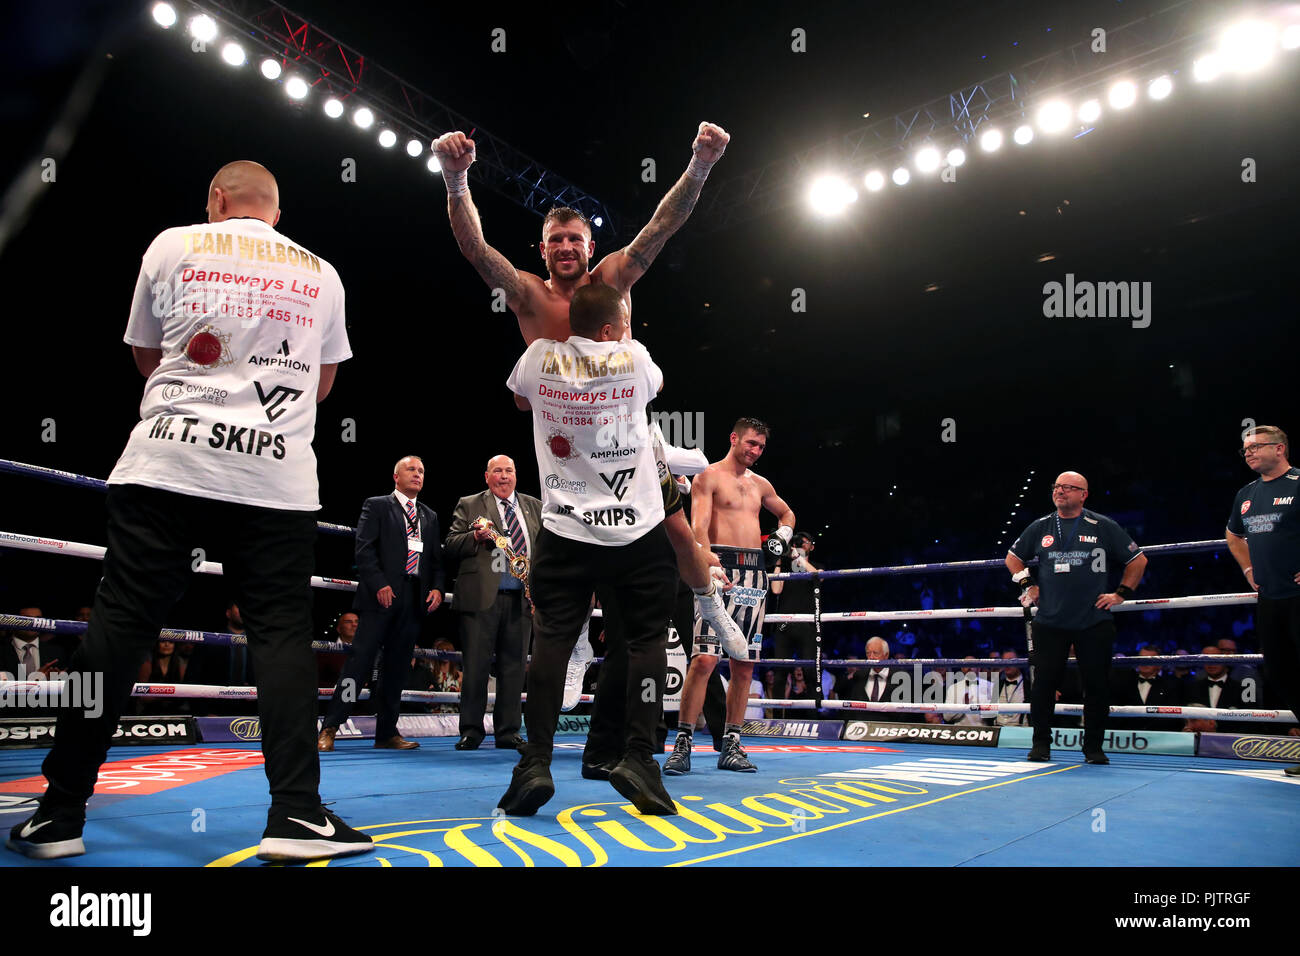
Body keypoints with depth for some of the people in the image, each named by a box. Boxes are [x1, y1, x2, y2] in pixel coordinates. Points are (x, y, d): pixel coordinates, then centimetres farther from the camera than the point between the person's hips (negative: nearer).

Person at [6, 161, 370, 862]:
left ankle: (59, 813, 11)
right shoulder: (321, 274, 14)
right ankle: (296, 814, -4)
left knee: (119, 624, 4)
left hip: (169, 462, 0)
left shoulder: (175, 245, 10)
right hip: (278, 475, 1)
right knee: (282, 632, 1)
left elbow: (147, 358, 20)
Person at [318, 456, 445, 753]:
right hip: (382, 595, -5)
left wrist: (437, 588, 1)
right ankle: (329, 730, -4)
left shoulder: (430, 516, 21)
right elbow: (364, 549, -4)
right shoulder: (376, 506, 6)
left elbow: (437, 558, 18)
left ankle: (387, 733, 13)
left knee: (397, 665, 7)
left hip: (415, 600, 5)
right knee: (361, 658, -9)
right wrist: (379, 584, -14)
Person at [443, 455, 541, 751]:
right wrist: (475, 537, -15)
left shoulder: (534, 507, 17)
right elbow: (451, 545, 4)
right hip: (482, 596, -2)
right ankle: (471, 730, 9)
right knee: (475, 665, -1)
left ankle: (508, 732, 13)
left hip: (521, 598, 3)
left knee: (513, 666, 5)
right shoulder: (469, 505, 9)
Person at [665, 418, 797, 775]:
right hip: (722, 565, -6)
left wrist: (785, 529, 17)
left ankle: (731, 746, 12)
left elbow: (785, 511, 39)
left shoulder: (760, 484, 20)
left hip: (755, 571, 7)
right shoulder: (709, 476, 1)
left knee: (744, 664, 5)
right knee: (705, 659, -16)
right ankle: (682, 745, -9)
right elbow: (699, 527, -10)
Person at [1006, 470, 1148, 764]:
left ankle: (1093, 747, 16)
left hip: (1094, 622, -1)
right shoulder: (1040, 528, 8)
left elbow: (1138, 560, 10)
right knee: (1044, 684, 0)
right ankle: (1041, 744, 13)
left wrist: (1121, 593, 4)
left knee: (1097, 686, 2)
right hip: (1049, 621, 1)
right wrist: (1027, 585, 10)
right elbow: (1013, 558, 22)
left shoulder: (1103, 527, 2)